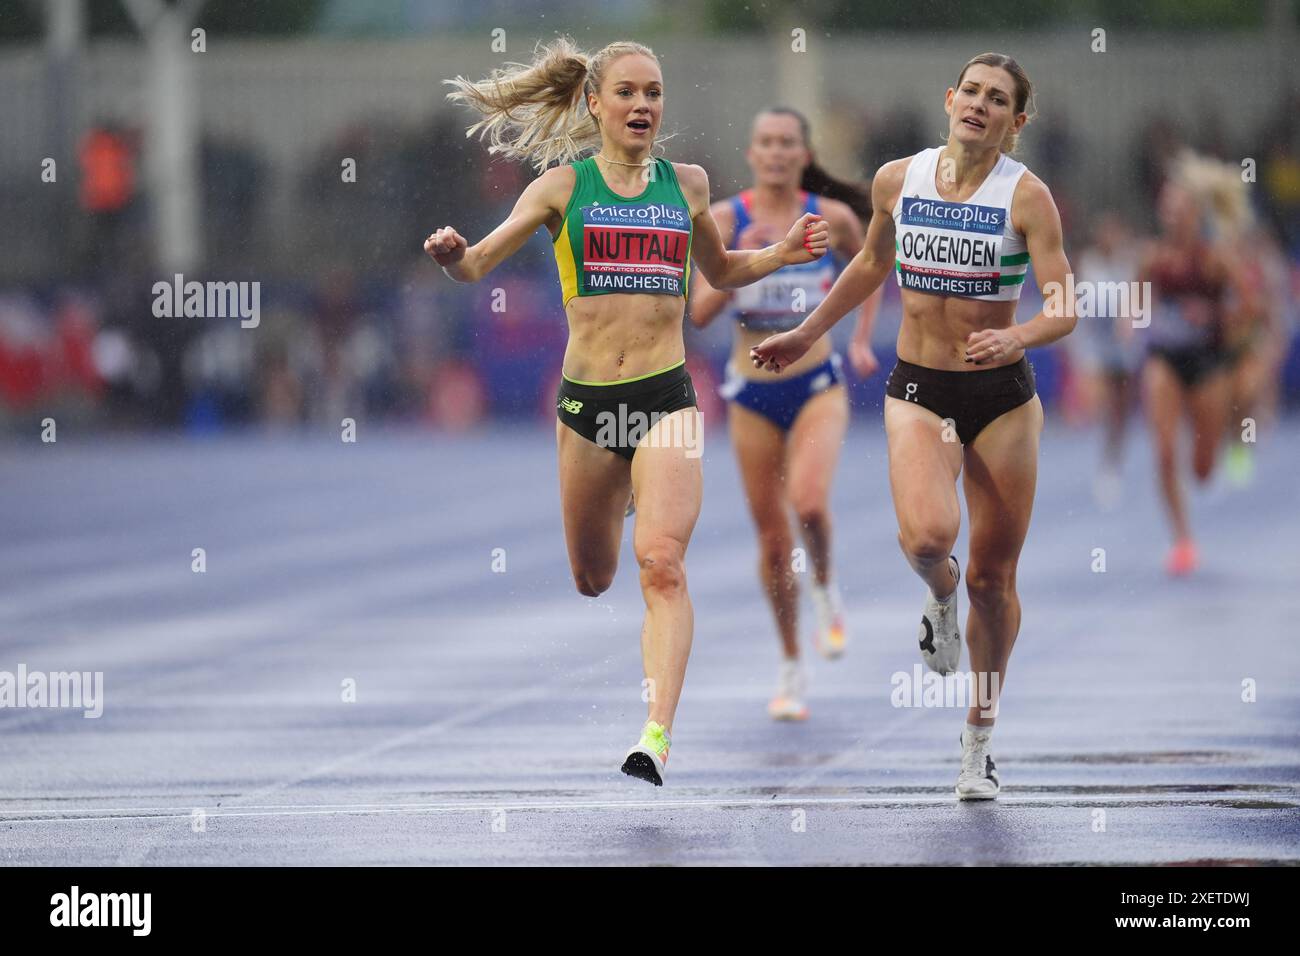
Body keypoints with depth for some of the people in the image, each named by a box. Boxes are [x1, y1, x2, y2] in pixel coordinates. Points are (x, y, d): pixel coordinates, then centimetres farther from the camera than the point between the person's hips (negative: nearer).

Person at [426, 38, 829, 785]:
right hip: (587, 397, 0)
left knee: (662, 562, -19)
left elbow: (720, 271, 29)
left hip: (666, 395, 0)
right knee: (592, 580, 12)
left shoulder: (687, 184, 11)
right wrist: (452, 255, -22)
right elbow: (478, 266, 1)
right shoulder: (563, 186, 4)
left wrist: (782, 254, 11)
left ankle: (658, 734, -26)